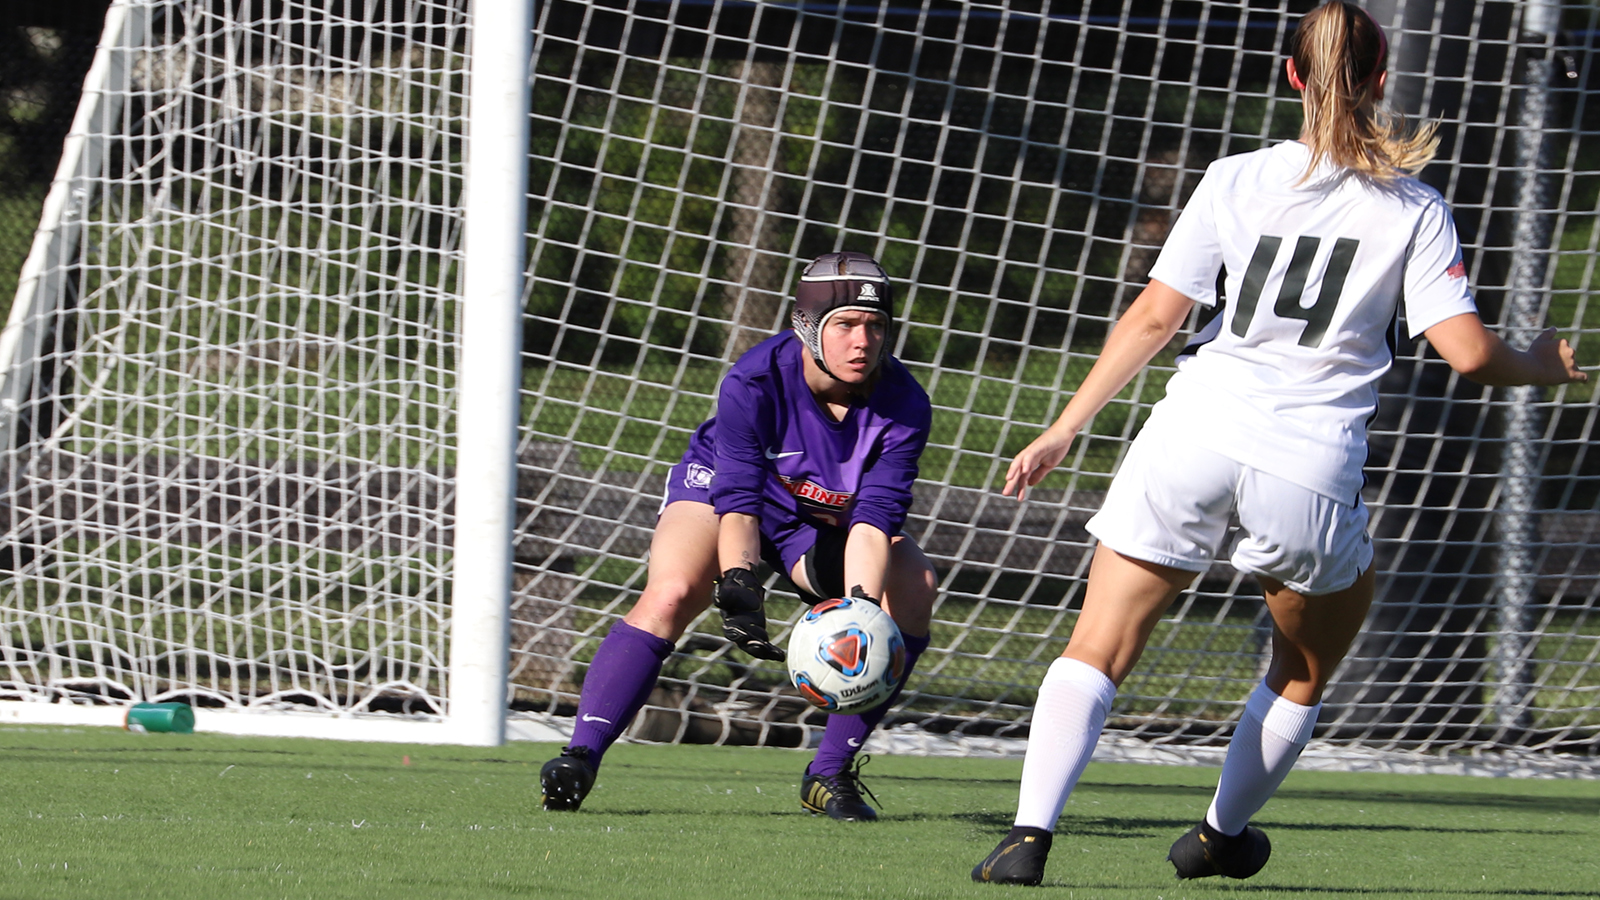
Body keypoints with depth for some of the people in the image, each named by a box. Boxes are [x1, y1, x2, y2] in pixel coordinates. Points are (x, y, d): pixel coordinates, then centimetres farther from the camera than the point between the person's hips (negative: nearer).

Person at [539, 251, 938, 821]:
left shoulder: (903, 405, -25)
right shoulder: (754, 381, -31)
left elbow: (874, 517, -30)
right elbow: (738, 501, -35)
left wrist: (861, 606, -46)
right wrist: (738, 586, -51)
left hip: (829, 525, 3)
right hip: (721, 482, -3)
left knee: (913, 590, -22)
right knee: (671, 594, -29)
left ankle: (831, 775, -15)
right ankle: (580, 757, -28)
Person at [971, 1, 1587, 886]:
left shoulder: (1234, 181, 5)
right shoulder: (1414, 210, 3)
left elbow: (1154, 317, 1)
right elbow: (1467, 351, -3)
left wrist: (1061, 431, 6)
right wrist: (1543, 367, 19)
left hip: (1193, 437, 0)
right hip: (1310, 464, 0)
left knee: (1094, 653, 3)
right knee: (1307, 668, 26)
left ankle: (1028, 836, -15)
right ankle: (1220, 835, 38)